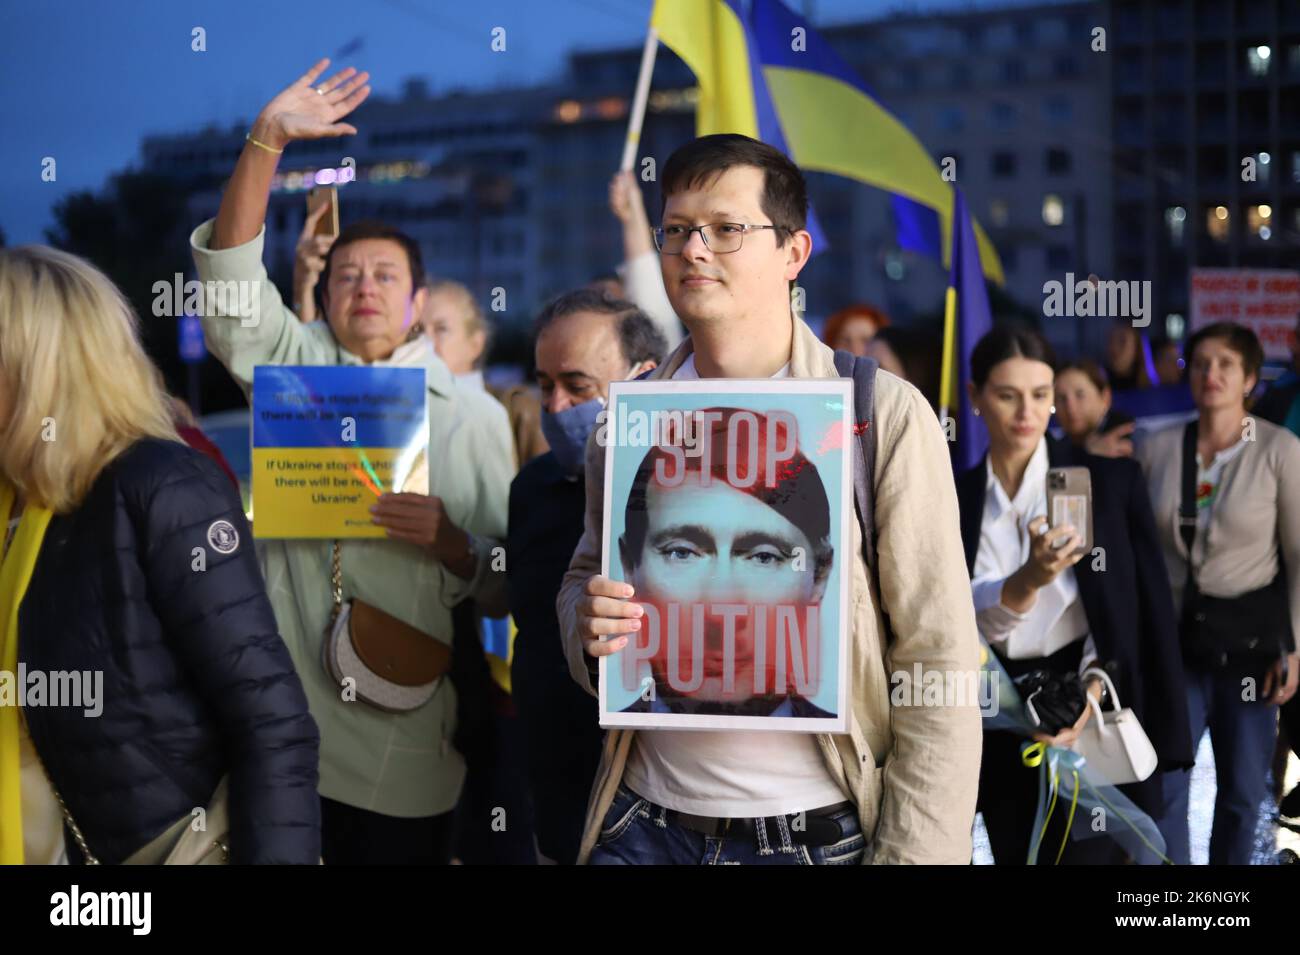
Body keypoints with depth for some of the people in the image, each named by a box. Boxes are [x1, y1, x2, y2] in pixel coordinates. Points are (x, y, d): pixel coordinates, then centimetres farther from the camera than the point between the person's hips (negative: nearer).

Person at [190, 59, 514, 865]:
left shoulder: (476, 416, 4)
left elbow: (510, 582, 3)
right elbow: (231, 279, -5)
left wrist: (449, 543, -17)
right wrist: (266, 141, -12)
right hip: (280, 731, 2)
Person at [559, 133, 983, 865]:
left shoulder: (885, 415, -9)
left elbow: (938, 667, -10)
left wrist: (912, 854, -16)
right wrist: (589, 623, -6)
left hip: (819, 834, -4)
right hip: (646, 825, 4)